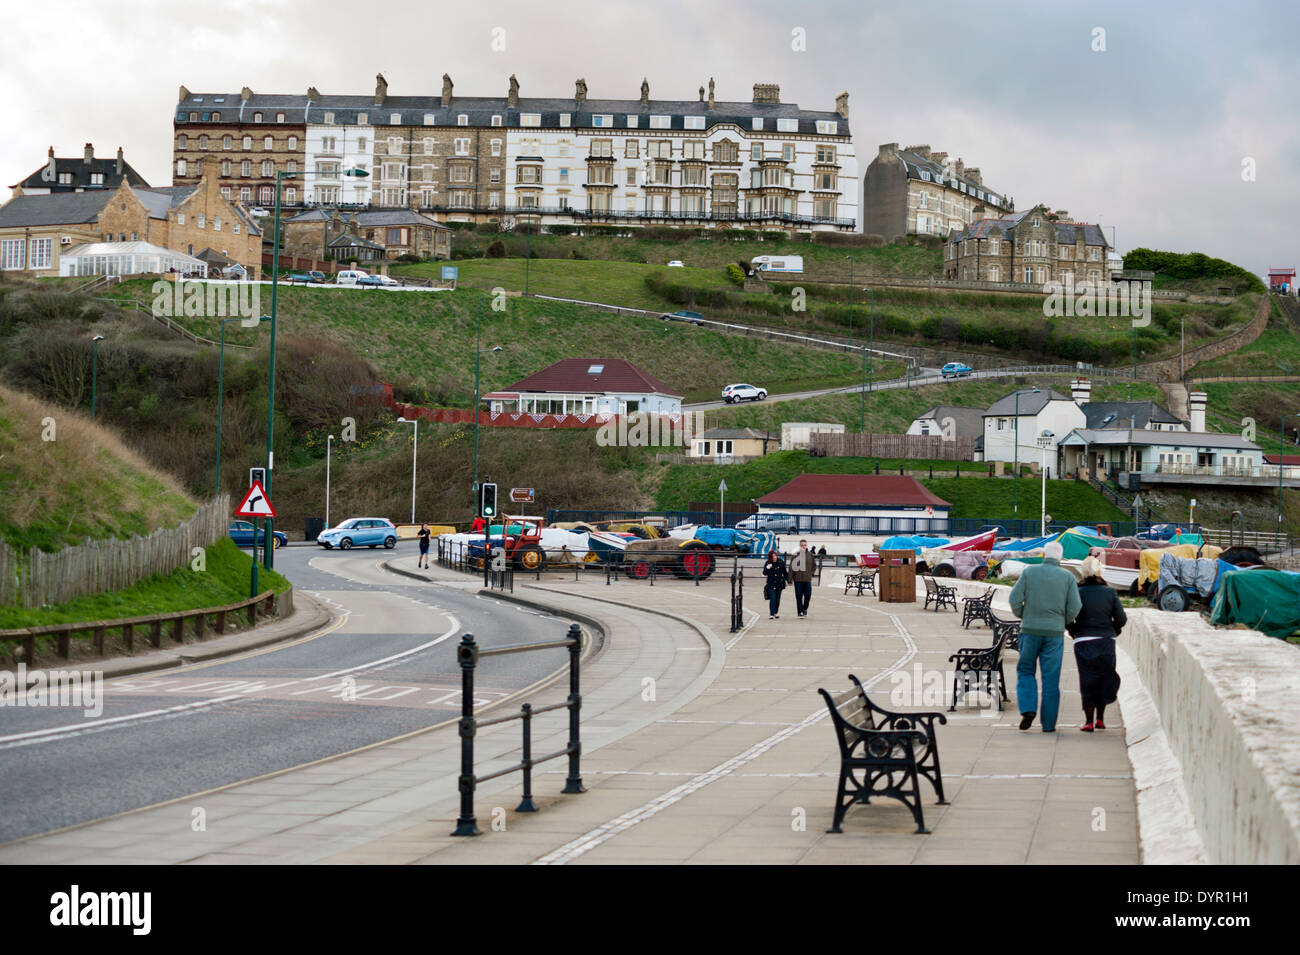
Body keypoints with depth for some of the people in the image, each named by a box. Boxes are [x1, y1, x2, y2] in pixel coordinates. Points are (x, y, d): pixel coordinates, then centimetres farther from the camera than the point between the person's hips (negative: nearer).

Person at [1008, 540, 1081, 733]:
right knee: (1051, 679, 6)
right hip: (1054, 632, 0)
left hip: (1030, 630, 0)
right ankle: (1048, 724, 7)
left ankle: (1028, 708, -6)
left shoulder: (1029, 572, 0)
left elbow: (1015, 599, -6)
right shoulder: (1068, 577, 1)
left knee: (1025, 671, 15)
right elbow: (1074, 608, -6)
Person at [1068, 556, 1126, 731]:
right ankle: (1100, 718, 15)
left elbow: (1068, 619, -9)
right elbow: (1121, 619, 0)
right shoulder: (1110, 592, 0)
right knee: (1104, 678, 15)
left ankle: (1089, 721, 2)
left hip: (1084, 642, -2)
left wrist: (1074, 631, 9)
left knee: (1087, 680, 4)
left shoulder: (1078, 592, -6)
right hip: (1107, 641, 2)